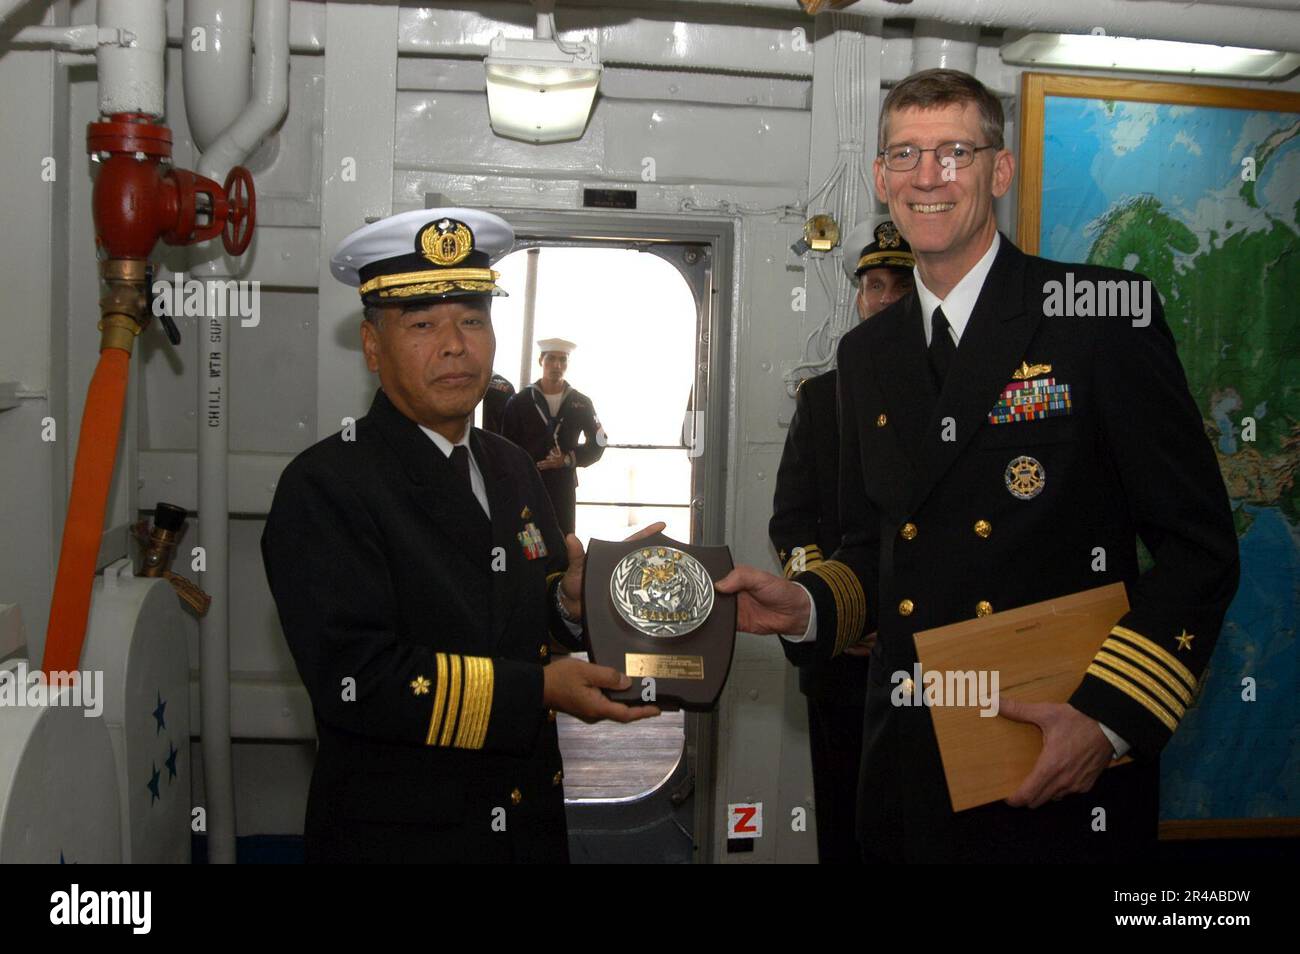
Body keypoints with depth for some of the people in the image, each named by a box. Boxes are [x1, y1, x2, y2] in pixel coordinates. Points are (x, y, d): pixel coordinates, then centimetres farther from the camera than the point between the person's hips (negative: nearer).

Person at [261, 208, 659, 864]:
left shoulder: (512, 469, 6)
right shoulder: (322, 488, -17)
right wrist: (538, 690, -25)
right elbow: (354, 679, -25)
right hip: (395, 837, -7)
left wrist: (572, 602, -11)